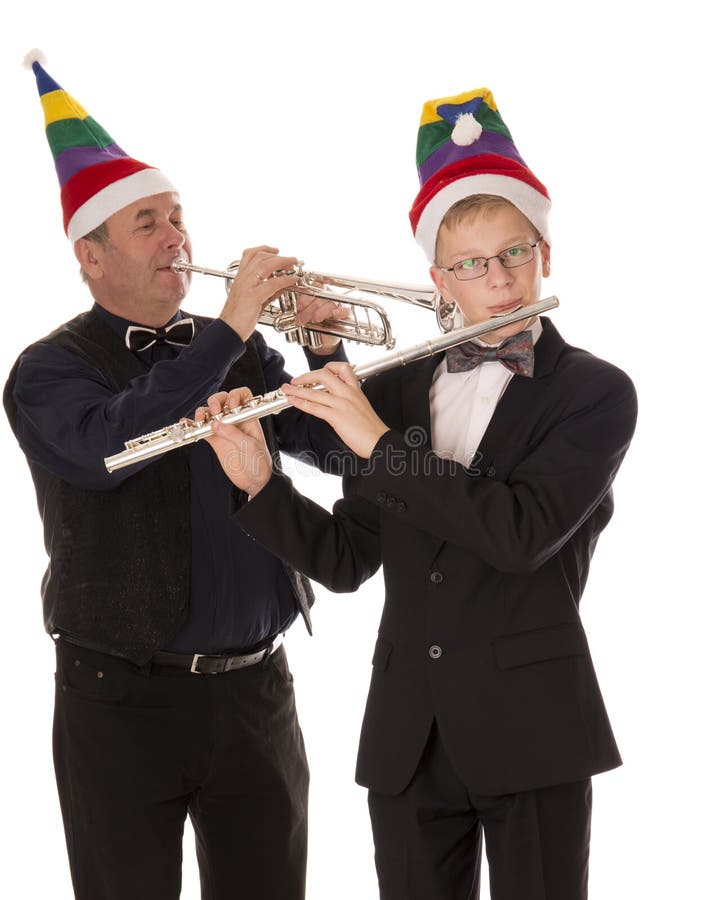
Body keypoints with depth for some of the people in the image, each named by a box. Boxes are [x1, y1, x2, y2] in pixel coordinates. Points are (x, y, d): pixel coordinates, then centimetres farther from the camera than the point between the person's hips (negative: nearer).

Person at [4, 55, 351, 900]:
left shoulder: (239, 352, 10)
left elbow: (333, 446, 7)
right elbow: (104, 447, -24)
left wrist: (326, 352, -11)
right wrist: (228, 330, -24)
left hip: (254, 691, 4)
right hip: (123, 699, -4)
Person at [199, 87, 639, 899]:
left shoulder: (596, 393, -3)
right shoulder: (395, 389, 9)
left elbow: (523, 532, -19)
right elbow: (345, 561, 7)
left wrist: (377, 442, -17)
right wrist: (259, 482, -9)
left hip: (531, 729, -3)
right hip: (407, 733, 4)